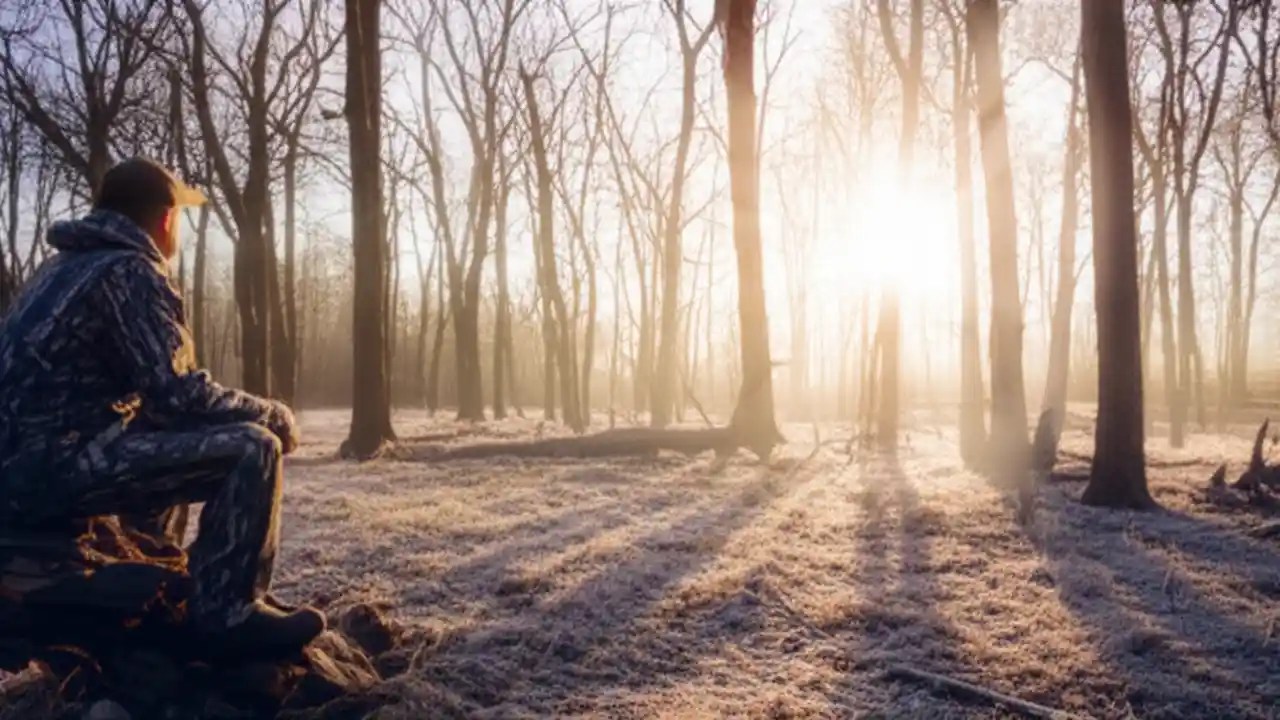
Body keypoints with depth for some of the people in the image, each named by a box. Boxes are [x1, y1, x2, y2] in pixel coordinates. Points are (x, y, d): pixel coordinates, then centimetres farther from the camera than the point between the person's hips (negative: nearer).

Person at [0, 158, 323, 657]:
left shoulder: (67, 264, 19)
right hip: (54, 463, -10)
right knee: (253, 447, -16)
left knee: (172, 438, 32)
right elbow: (177, 395, -19)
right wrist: (273, 413, -4)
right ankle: (226, 611, -8)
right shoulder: (129, 270, -11)